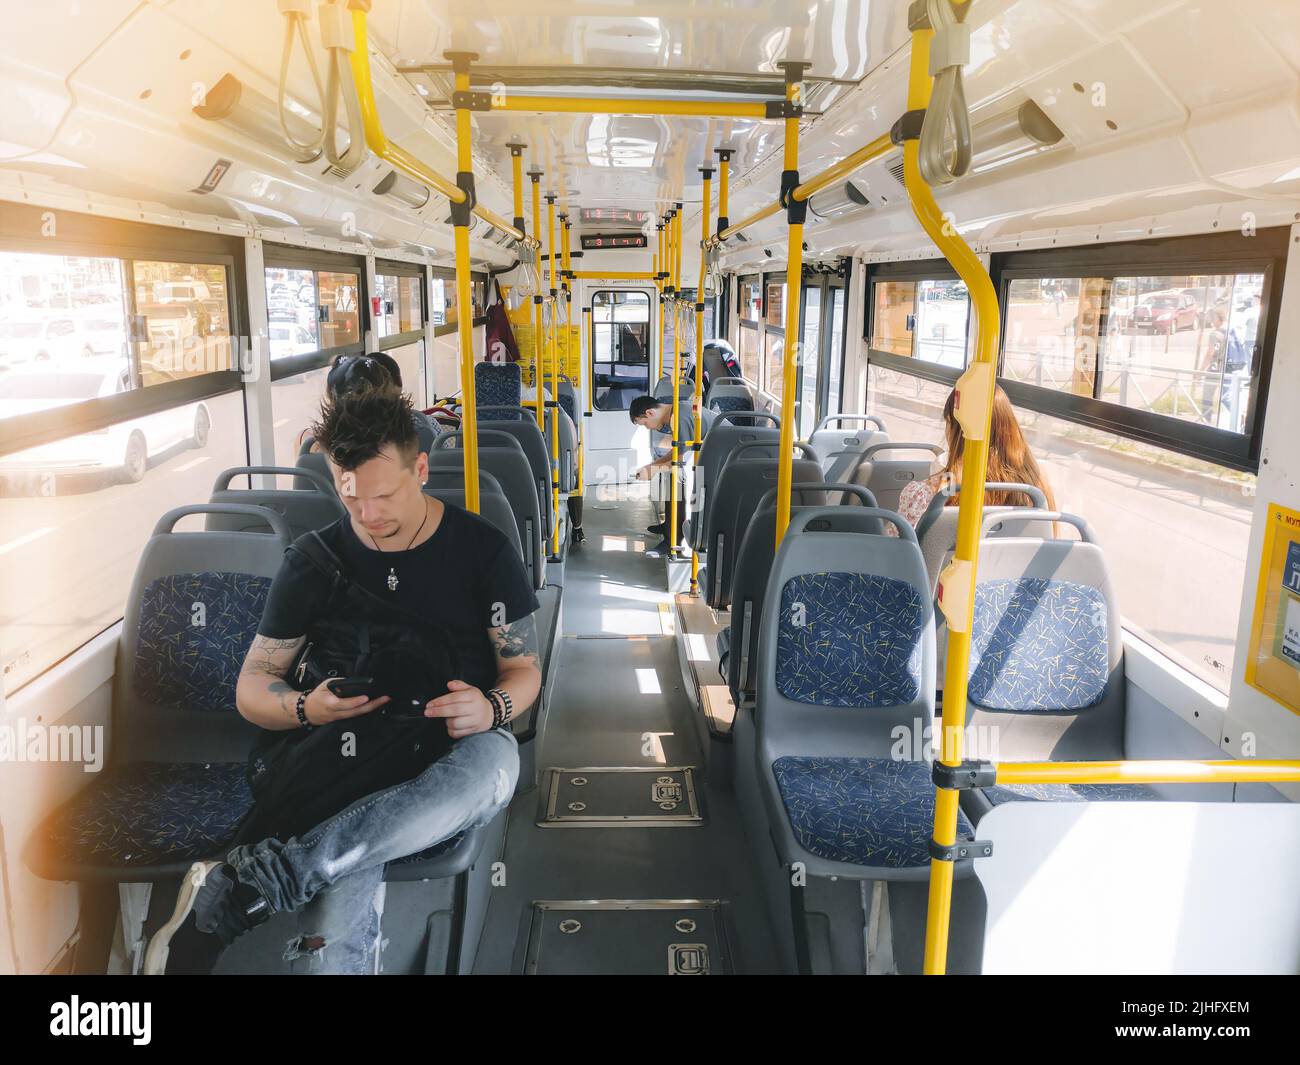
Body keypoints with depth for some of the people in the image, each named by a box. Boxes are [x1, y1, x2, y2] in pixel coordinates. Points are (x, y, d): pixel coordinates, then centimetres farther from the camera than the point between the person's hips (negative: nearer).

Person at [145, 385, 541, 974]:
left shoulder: (483, 548, 0)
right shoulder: (314, 562, 5)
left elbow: (523, 668, 4)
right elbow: (251, 687, 8)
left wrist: (492, 706, -21)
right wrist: (306, 708, -16)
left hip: (457, 750, 1)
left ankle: (230, 892, -41)